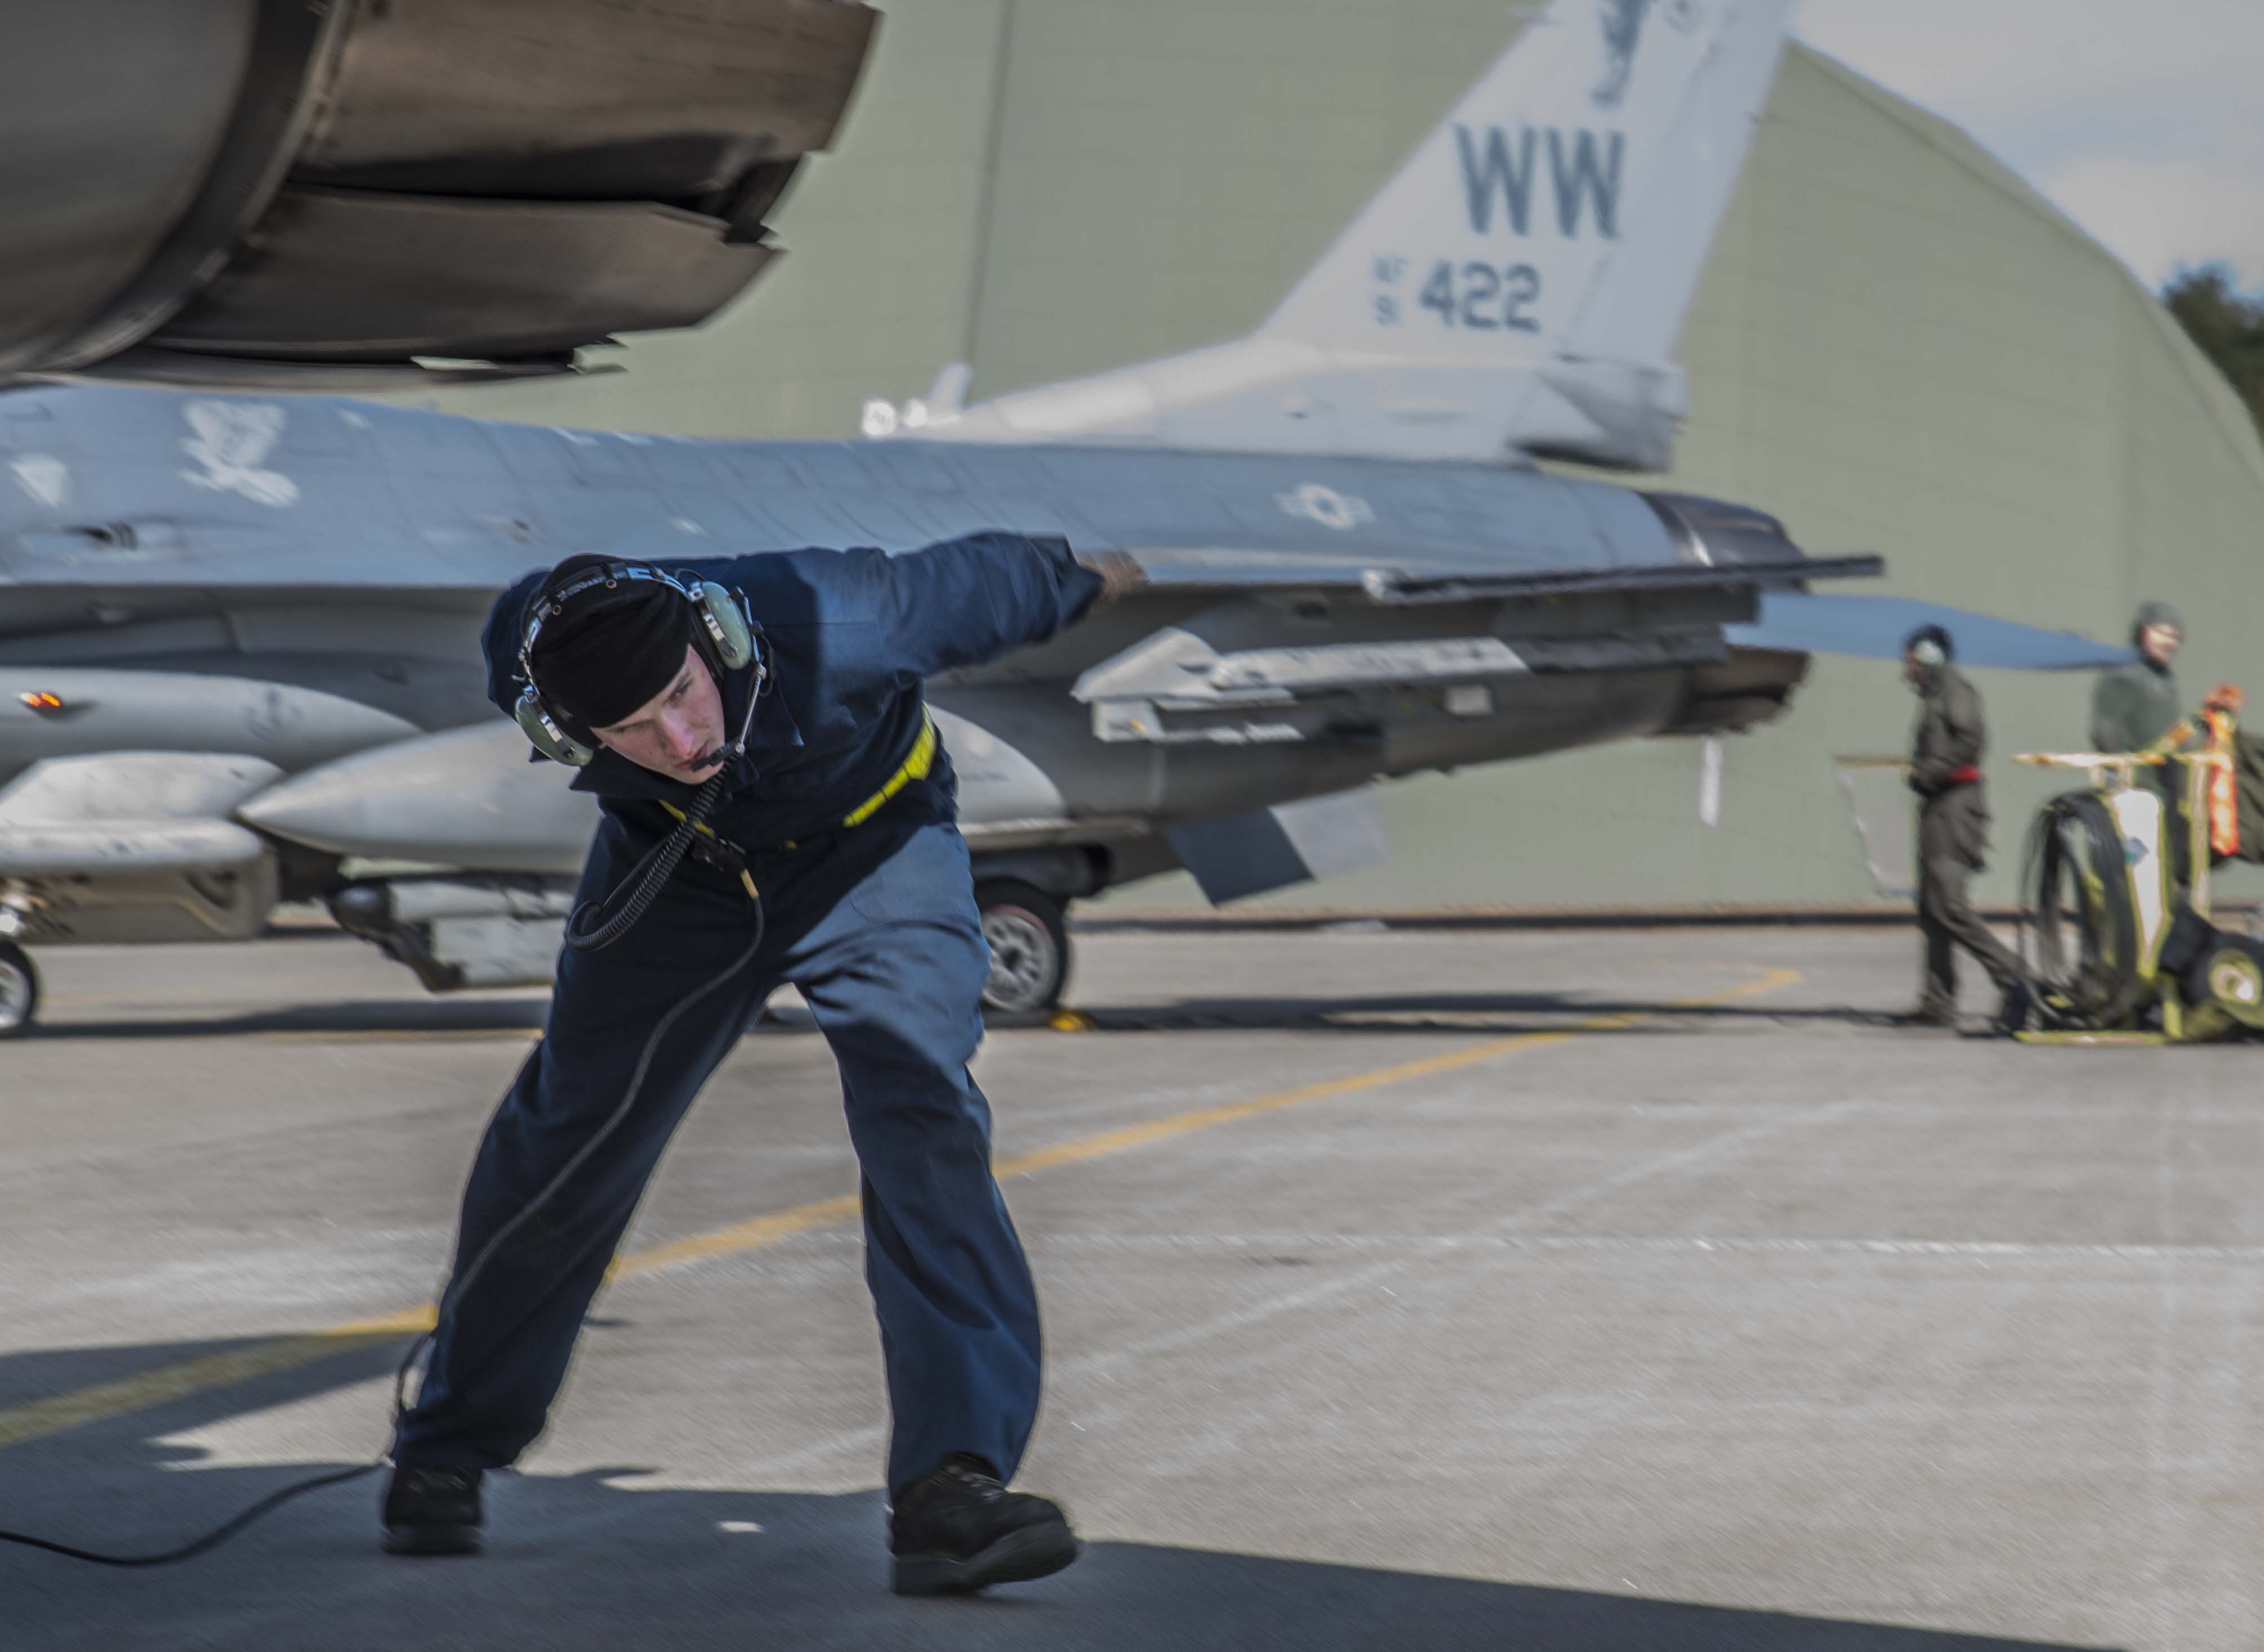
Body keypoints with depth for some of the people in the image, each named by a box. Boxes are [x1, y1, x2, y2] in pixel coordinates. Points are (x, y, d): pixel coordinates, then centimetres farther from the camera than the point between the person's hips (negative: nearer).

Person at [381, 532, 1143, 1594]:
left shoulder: (827, 625, -40)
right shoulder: (524, 660, -30)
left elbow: (975, 587, -18)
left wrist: (1080, 582, 3)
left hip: (871, 848, -2)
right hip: (680, 864, 2)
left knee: (922, 1113, -24)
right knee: (573, 1134, 8)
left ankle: (951, 1485, -27)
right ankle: (448, 1447, 31)